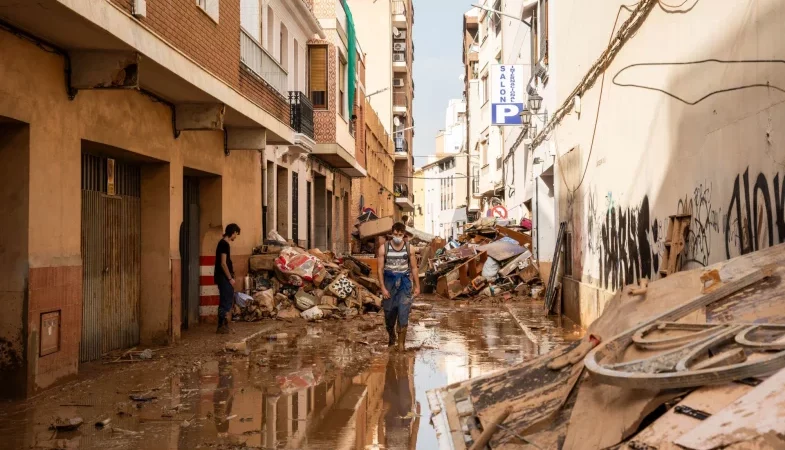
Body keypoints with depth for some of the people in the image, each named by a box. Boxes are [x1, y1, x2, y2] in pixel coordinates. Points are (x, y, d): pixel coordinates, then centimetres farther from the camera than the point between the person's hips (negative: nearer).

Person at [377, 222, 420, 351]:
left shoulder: (409, 248, -1)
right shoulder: (384, 248, -6)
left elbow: (414, 268, 5)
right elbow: (380, 269, -5)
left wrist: (417, 286, 3)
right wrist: (383, 288, -10)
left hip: (404, 283, 0)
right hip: (389, 282, 0)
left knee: (403, 313, -8)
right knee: (389, 313, 11)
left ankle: (401, 342, 2)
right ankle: (391, 337, 36)